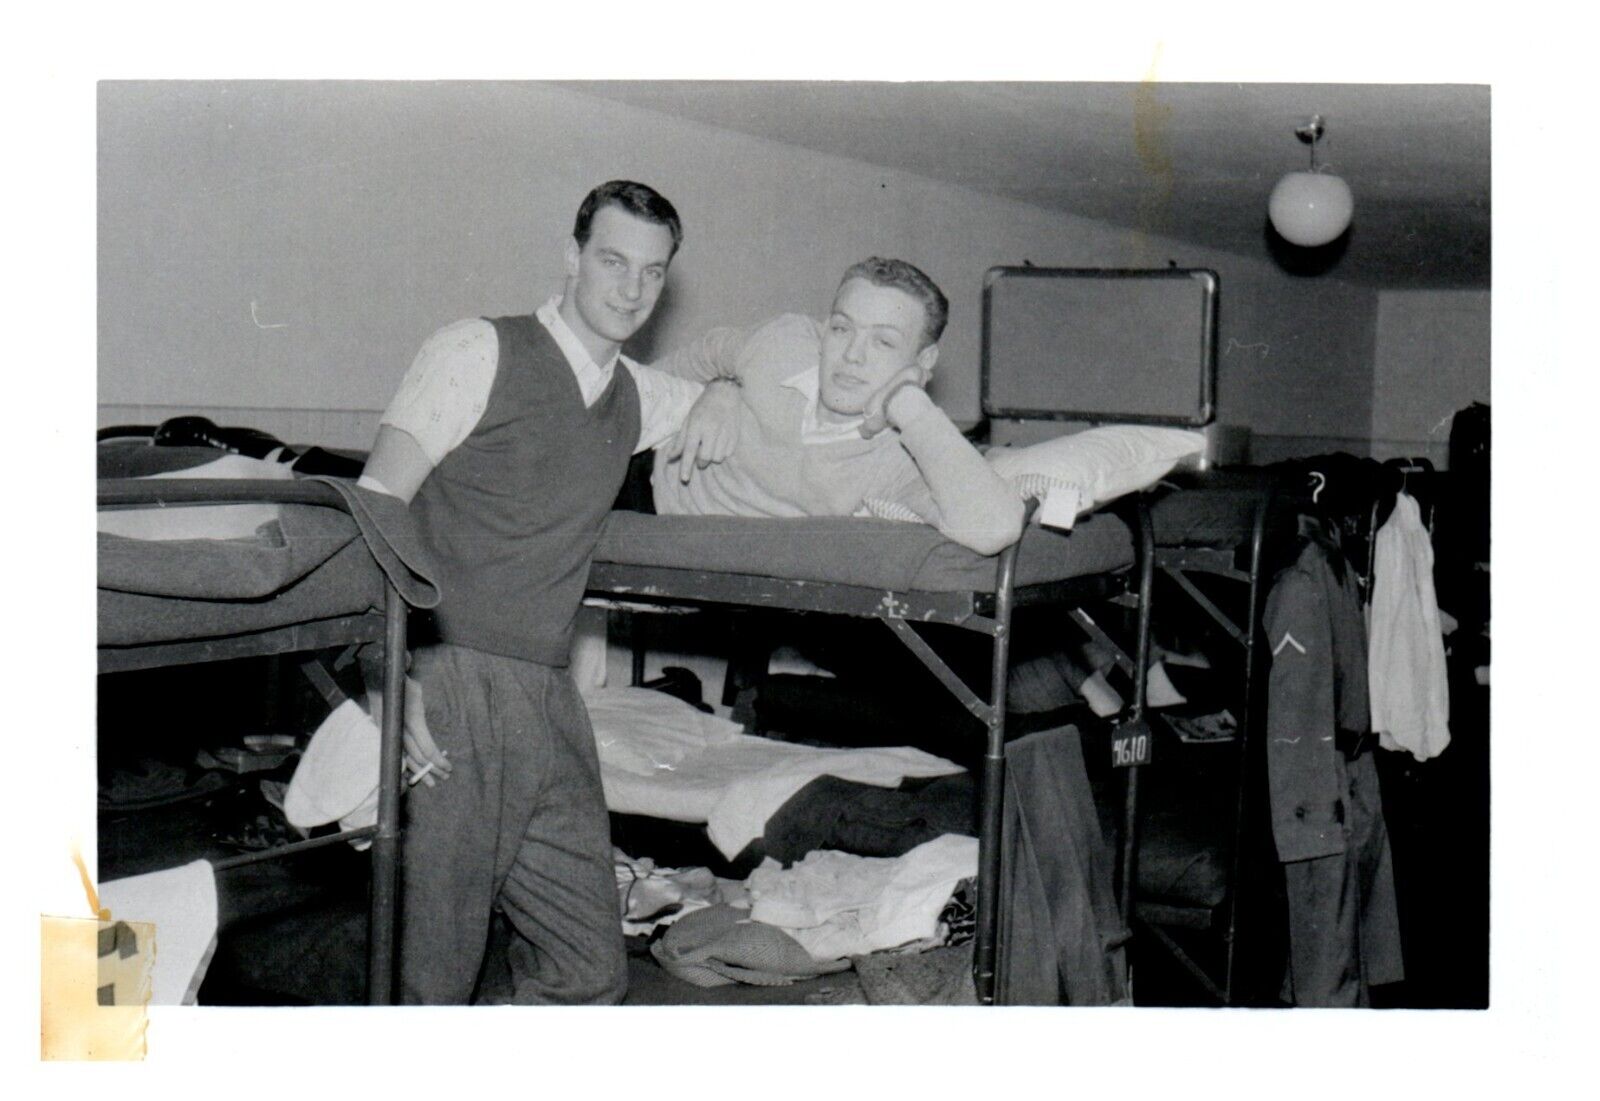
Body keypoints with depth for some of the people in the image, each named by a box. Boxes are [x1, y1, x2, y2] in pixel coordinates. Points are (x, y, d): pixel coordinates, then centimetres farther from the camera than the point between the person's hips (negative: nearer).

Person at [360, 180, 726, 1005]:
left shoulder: (638, 396, 18)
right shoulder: (479, 353, -1)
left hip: (548, 704, 6)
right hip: (450, 695, -6)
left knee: (590, 972, 8)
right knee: (429, 975, -5)